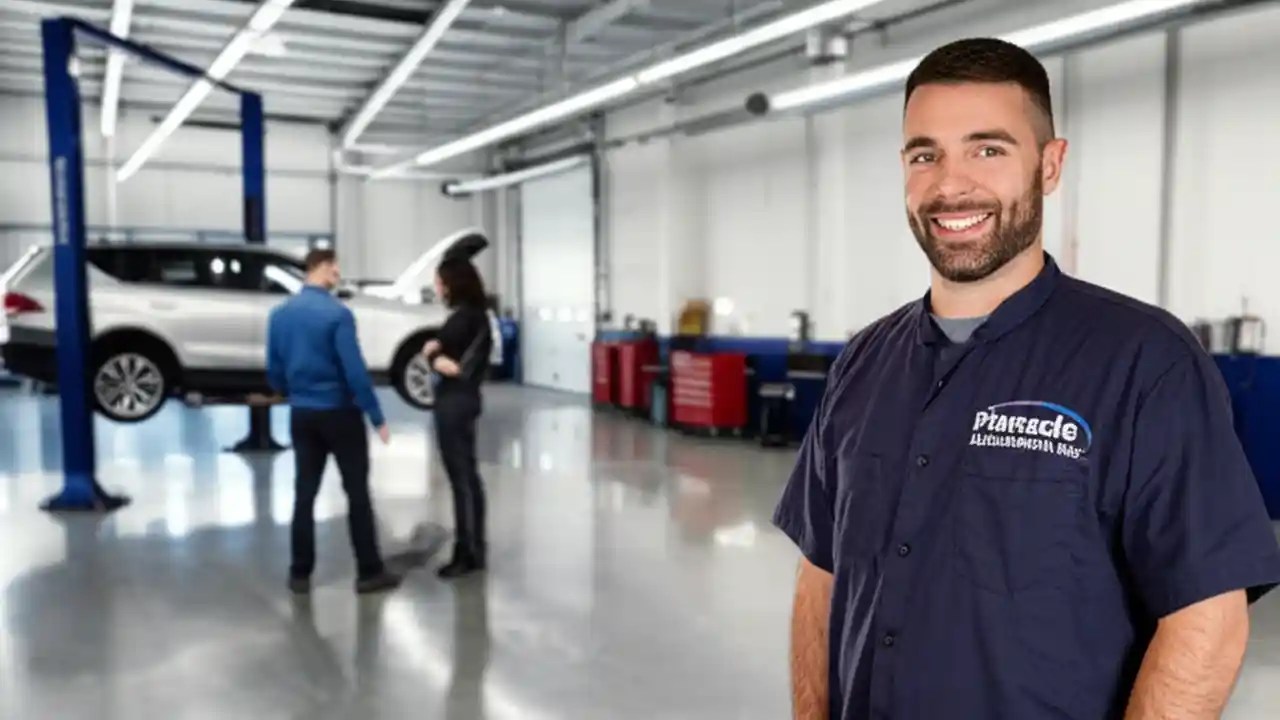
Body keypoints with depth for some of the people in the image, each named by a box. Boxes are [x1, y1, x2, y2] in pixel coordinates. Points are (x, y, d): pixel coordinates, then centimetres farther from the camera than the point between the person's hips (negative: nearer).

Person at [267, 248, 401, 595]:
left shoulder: (280, 314, 5)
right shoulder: (337, 313, -16)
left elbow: (274, 369, 10)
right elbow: (355, 370, -19)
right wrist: (377, 417, -13)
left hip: (302, 414, 6)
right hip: (339, 413, -6)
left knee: (305, 492, 11)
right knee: (357, 491, 2)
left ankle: (300, 573, 16)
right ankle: (369, 572, 7)